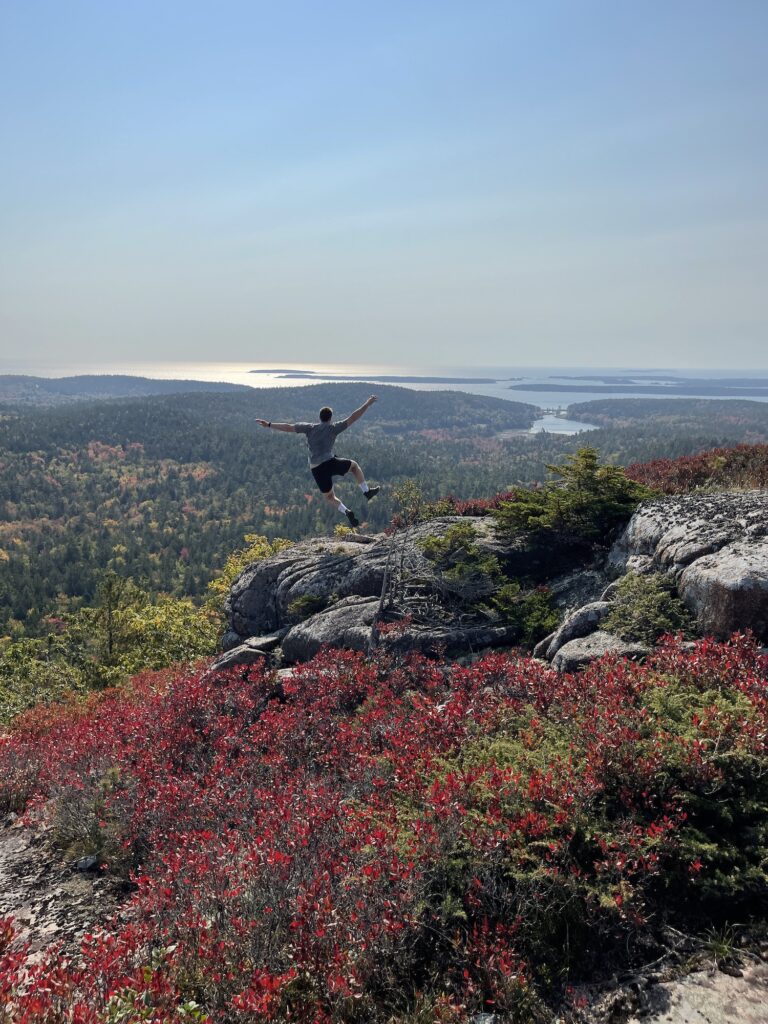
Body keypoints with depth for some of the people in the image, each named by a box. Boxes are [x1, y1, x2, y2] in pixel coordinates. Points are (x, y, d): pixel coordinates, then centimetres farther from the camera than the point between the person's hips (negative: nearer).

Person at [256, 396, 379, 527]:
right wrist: (368, 404, 6)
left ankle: (346, 512, -4)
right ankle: (366, 491, 21)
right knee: (353, 465, 27)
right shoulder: (333, 428, 1)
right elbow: (352, 418, 0)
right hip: (330, 463, -2)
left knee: (329, 497, 19)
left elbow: (288, 428, 5)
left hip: (316, 470, 2)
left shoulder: (310, 427, 7)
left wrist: (269, 425, 12)